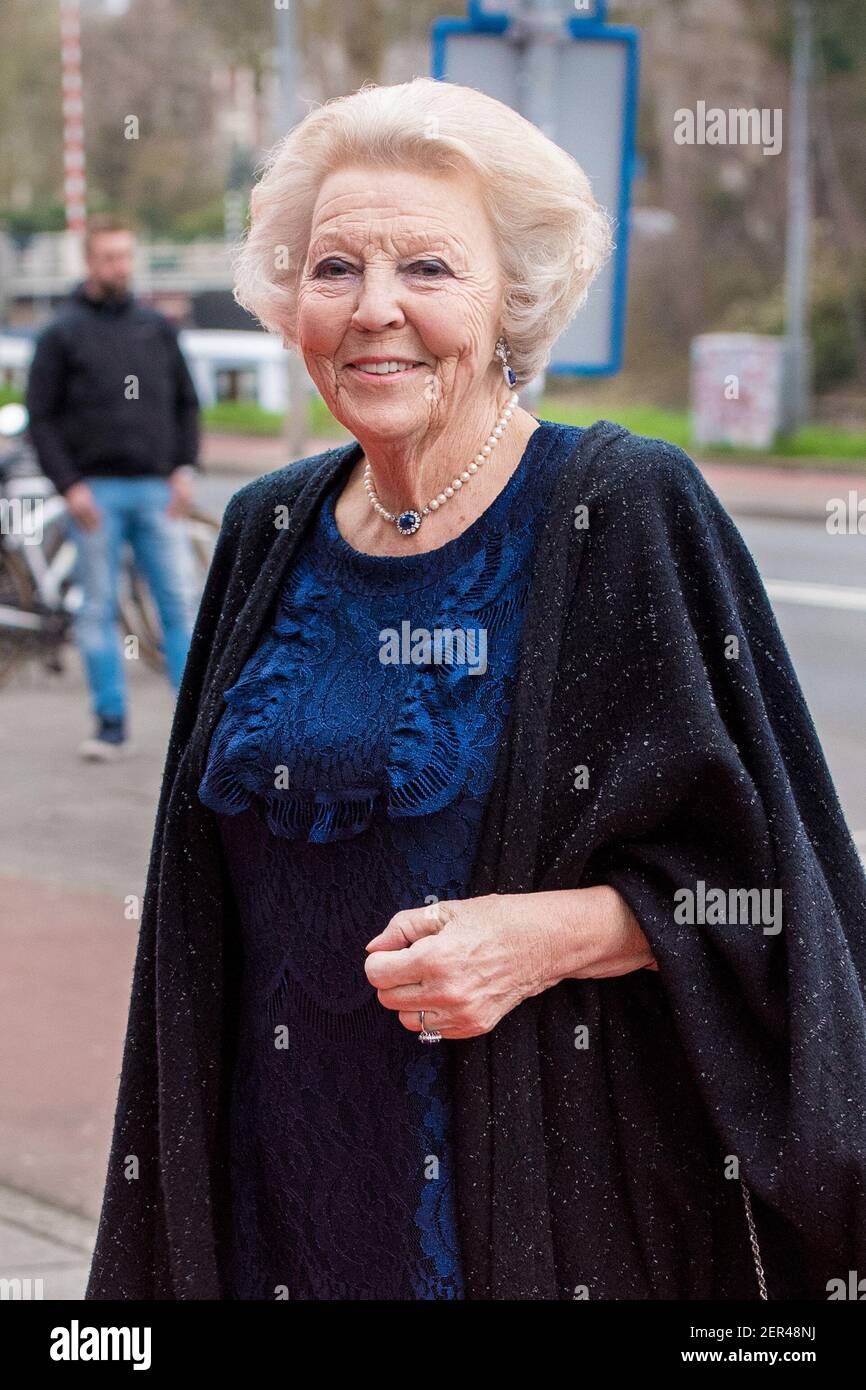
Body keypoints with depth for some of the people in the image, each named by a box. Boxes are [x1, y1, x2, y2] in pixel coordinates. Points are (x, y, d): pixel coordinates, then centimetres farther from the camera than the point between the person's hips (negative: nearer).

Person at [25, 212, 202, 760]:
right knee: (99, 611, 1)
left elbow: (186, 402, 15)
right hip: (96, 493, -2)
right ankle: (111, 724, 9)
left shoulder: (157, 326, 12)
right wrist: (69, 485, -9)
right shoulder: (62, 334, 3)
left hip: (158, 491, 2)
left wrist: (185, 469, 2)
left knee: (182, 603, -2)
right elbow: (41, 418, 1)